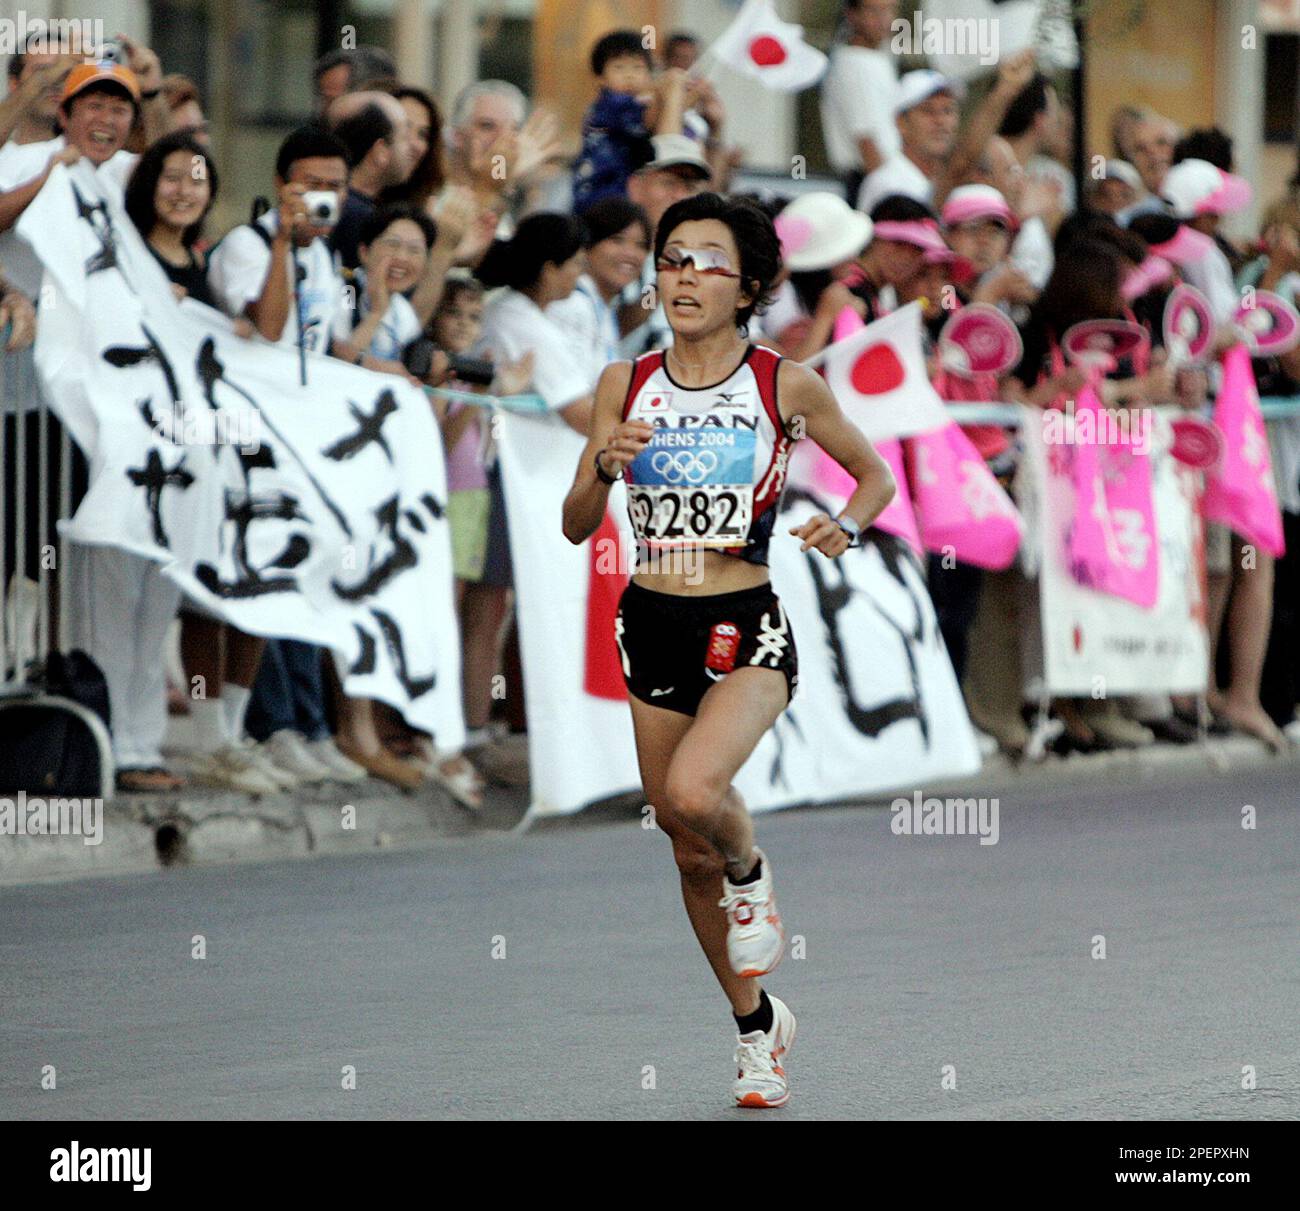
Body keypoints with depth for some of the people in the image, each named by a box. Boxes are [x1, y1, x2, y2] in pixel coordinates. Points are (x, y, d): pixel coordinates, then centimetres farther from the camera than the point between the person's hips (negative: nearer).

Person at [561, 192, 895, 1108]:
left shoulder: (788, 385, -5)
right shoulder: (627, 384, 2)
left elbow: (876, 474, 9)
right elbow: (577, 526, 4)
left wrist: (846, 526, -12)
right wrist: (604, 466, -15)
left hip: (747, 628, -4)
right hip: (652, 623, 4)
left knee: (693, 793, -31)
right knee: (689, 854, 11)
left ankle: (751, 873, 5)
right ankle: (757, 1025, 31)